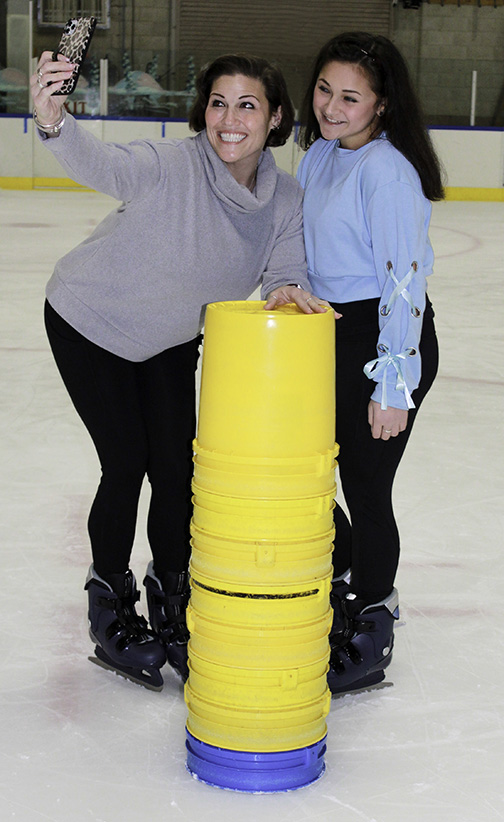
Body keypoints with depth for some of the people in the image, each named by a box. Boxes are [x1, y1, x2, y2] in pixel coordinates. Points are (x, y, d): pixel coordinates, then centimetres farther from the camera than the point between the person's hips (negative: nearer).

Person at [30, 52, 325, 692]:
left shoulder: (286, 199, -16)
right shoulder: (172, 167, -33)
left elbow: (285, 271, -20)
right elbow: (96, 164, -49)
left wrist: (288, 289, -45)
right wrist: (53, 122, -70)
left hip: (171, 339, 5)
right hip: (91, 324, -5)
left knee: (176, 466, 4)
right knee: (126, 463, -4)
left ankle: (170, 605, 26)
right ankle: (109, 606, 19)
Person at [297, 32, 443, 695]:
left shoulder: (388, 170, -20)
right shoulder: (319, 155, 7)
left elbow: (404, 279, -22)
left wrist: (394, 386, -22)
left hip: (387, 338, -9)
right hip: (329, 335, 9)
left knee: (366, 487, 0)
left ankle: (369, 640, 19)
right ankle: (351, 577, 38)